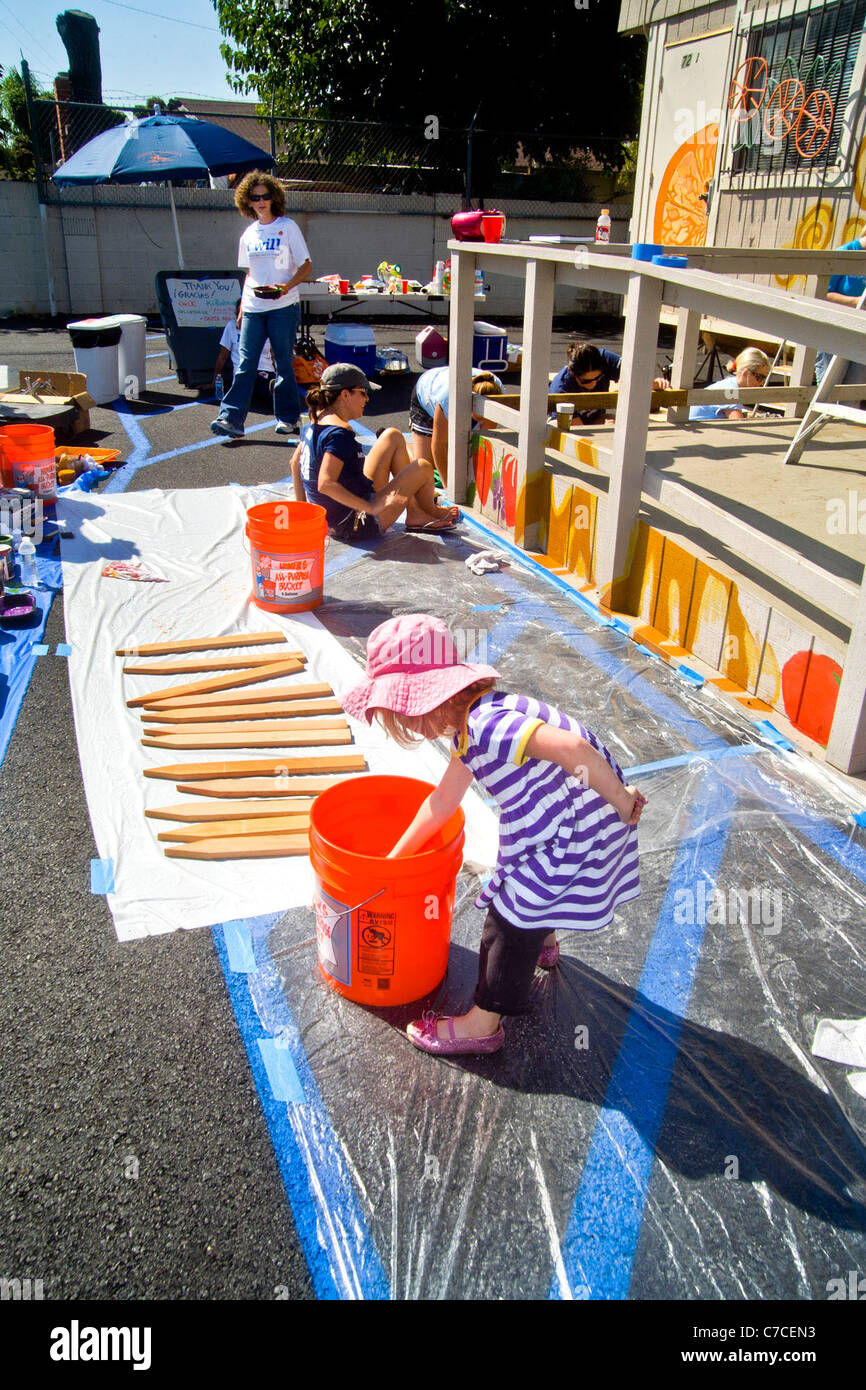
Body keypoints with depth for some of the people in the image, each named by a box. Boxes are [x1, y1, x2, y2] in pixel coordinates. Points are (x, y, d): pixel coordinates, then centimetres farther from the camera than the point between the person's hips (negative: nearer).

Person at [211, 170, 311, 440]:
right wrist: (242, 308, 16)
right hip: (253, 309, 4)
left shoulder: (287, 227, 1)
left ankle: (287, 418, 14)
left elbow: (305, 266, -3)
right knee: (246, 363, -4)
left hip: (283, 307, -4)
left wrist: (287, 286, -20)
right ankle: (231, 418, -9)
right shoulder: (249, 234, 15)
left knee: (284, 363, 2)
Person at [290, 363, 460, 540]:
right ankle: (429, 511, 30)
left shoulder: (315, 423, 4)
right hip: (354, 528, -10)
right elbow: (325, 484, -35)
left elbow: (295, 462, 14)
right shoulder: (340, 433, -26)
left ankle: (415, 512, 17)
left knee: (393, 437, 14)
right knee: (422, 468, -2)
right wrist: (372, 508, -34)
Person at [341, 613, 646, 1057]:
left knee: (512, 916, 3)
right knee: (534, 893, 33)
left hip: (574, 830, -9)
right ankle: (545, 943, 64)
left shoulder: (485, 726, -31)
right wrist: (396, 857, 22)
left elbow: (574, 749, -42)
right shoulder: (469, 726, 3)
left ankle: (483, 1023, 21)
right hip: (551, 822, 9)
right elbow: (443, 800, 14)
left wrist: (622, 805, -28)